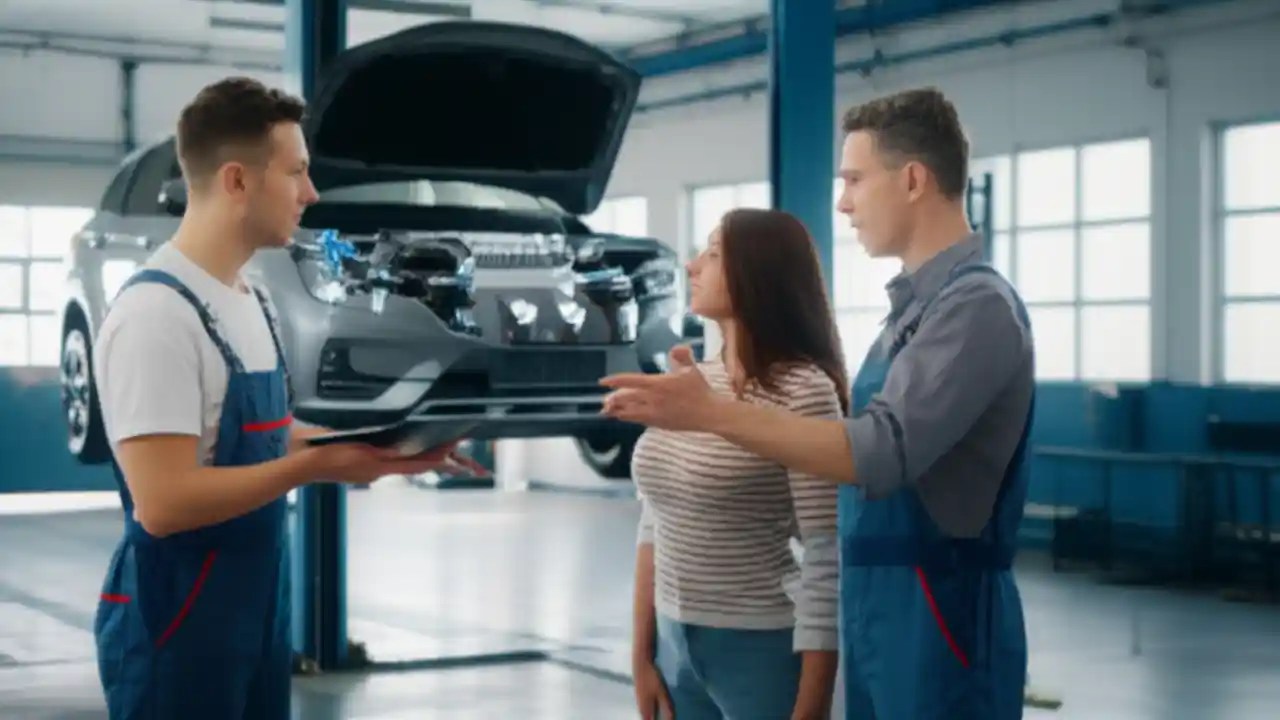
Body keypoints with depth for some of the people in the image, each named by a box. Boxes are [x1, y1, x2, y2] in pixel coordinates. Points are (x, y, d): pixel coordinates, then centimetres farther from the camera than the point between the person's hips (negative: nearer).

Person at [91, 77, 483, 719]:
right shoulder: (156, 314, -21)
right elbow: (164, 503, -26)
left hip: (257, 608, 9)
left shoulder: (253, 300, 10)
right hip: (176, 627, -9)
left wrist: (377, 447, 5)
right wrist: (315, 466, -21)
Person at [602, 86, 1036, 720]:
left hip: (936, 616, -9)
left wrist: (713, 413, -27)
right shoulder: (916, 303, 14)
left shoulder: (977, 305, -15)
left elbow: (883, 452, -25)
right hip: (877, 608, 9)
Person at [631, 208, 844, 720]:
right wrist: (642, 653, 9)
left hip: (762, 649, -6)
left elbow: (828, 561, -16)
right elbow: (656, 528, 11)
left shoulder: (802, 390, -14)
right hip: (677, 644, 6)